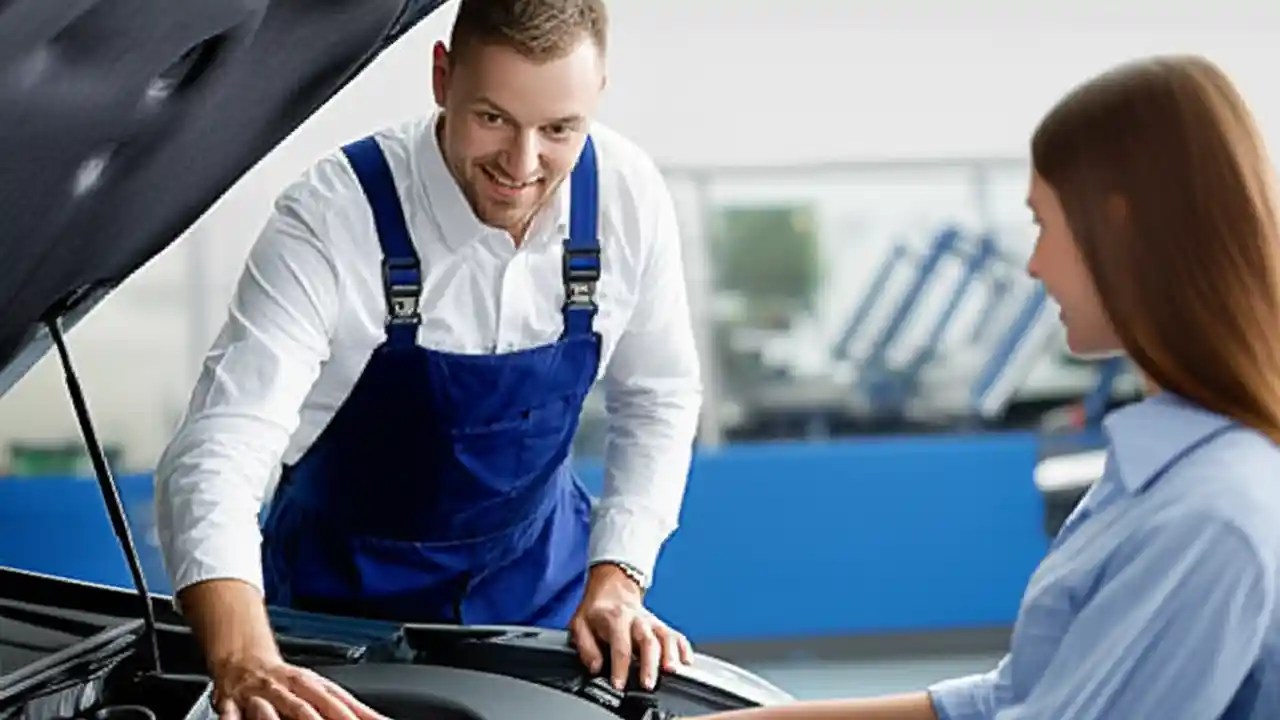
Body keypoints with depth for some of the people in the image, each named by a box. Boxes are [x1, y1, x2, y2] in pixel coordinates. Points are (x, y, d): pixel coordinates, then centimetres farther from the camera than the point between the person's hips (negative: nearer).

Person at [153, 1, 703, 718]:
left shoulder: (631, 197, -18)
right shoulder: (332, 219, -31)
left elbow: (660, 398, -2)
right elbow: (217, 452, -40)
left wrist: (616, 582, -13)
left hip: (538, 573, 3)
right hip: (346, 591, -3)